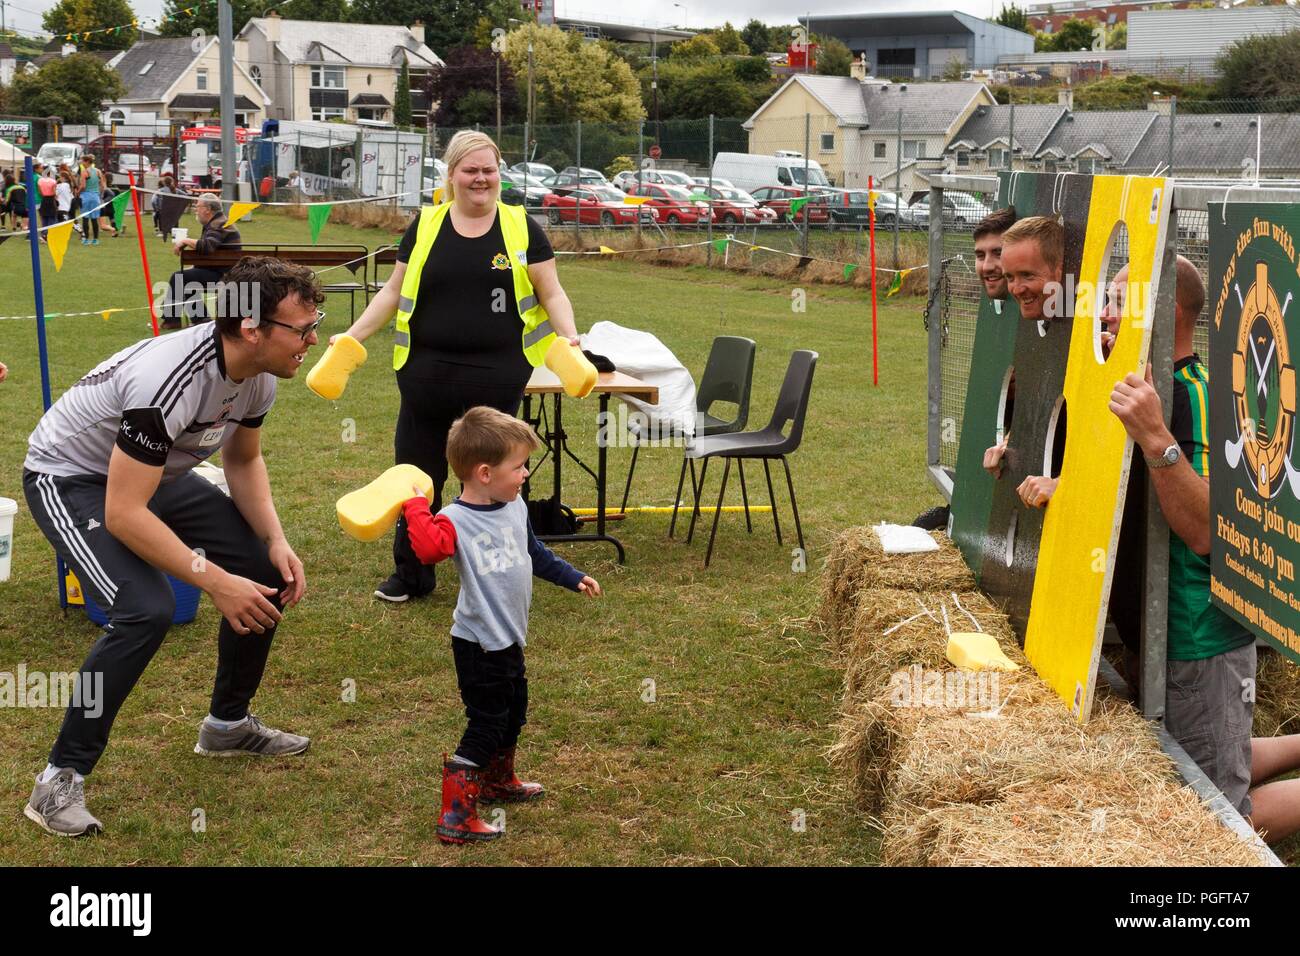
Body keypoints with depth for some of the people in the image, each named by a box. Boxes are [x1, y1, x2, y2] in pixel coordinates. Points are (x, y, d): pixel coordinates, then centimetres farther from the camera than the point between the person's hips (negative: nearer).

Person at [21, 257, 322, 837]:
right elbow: (123, 514, -36)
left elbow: (243, 460, 7)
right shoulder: (170, 380, -37)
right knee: (146, 610, -29)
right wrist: (215, 582, -34)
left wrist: (277, 543, -8)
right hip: (70, 478, -8)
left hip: (154, 472, 8)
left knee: (265, 570, 1)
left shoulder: (258, 374, -12)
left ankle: (228, 724, 22)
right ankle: (60, 780, -16)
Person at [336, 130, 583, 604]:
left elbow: (550, 292, 4)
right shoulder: (425, 225, 6)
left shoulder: (520, 227, 3)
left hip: (497, 378, -2)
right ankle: (410, 574, 21)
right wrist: (353, 335, 0)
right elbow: (394, 290, 9)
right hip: (427, 373, 2)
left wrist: (569, 335, -14)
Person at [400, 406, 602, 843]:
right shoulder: (455, 521, -23)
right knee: (486, 723, -6)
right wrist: (416, 508, -38)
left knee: (514, 712, 24)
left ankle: (498, 780, 45)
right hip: (478, 643, -9)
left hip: (509, 638, 9)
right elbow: (429, 548, -46)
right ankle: (455, 816, 0)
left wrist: (571, 577, 25)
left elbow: (534, 553, 20)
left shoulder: (515, 507, 2)